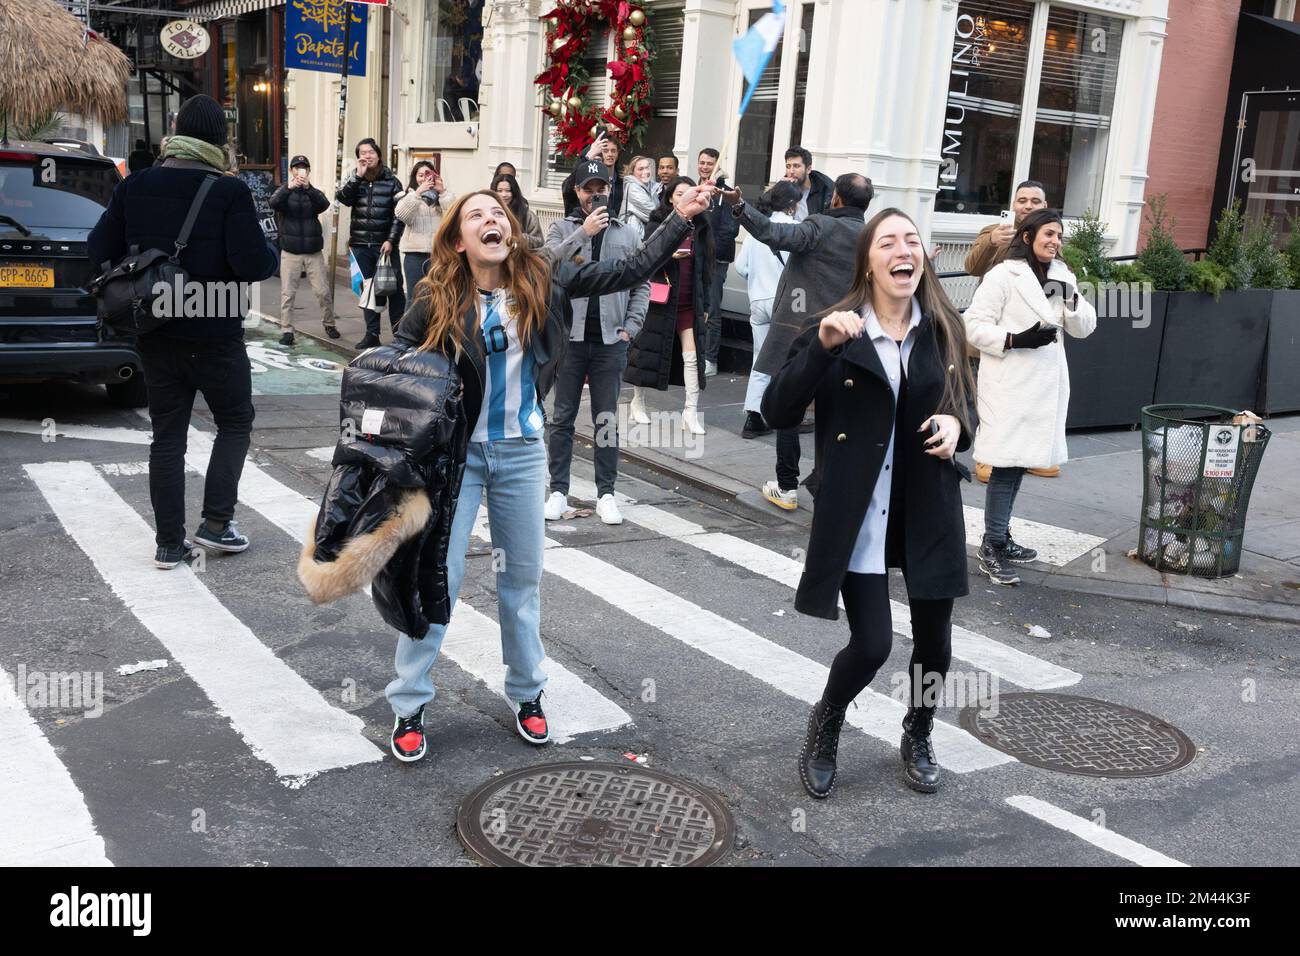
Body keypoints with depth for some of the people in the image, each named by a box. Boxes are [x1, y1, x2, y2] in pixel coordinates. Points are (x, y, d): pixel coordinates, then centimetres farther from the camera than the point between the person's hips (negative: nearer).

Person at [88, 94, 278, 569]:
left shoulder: (133, 187, 2)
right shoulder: (230, 192, -13)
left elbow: (99, 250, 4)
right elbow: (251, 263, -19)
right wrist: (273, 257, 2)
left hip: (155, 334, 4)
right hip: (214, 334, -4)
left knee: (167, 436, 10)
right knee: (235, 422, 15)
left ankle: (169, 543, 11)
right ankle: (216, 522, 7)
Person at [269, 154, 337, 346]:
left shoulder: (313, 193, 8)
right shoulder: (284, 192, 5)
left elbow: (324, 204, -14)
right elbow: (273, 203, -17)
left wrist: (308, 187, -30)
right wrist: (289, 187, -34)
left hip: (314, 252, 1)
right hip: (290, 253, -1)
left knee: (323, 291, 2)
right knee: (287, 294, -1)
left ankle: (329, 323, 21)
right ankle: (286, 330, 5)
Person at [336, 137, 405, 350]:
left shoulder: (392, 181, 2)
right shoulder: (354, 180, 11)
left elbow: (399, 214, -2)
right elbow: (341, 197, -7)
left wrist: (391, 240, -10)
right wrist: (358, 175, -11)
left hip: (385, 244, -3)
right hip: (361, 244, 3)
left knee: (394, 289, -3)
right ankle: (372, 334, 12)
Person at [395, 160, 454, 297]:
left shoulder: (442, 196, 10)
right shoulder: (409, 195, 8)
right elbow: (401, 214, -12)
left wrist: (442, 191, -11)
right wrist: (418, 193, -18)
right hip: (415, 254, -1)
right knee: (415, 295, 2)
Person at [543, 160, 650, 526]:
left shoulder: (628, 234, 10)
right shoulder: (563, 228, 5)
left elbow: (641, 285, 11)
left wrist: (630, 327, 0)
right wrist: (583, 233, -18)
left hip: (611, 341, 1)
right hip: (569, 338, -1)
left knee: (607, 420, 6)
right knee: (563, 418, 5)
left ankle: (606, 493, 13)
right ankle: (558, 491, 13)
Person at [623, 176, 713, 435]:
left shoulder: (699, 228, 10)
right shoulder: (657, 225, -2)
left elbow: (704, 268, 14)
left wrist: (704, 304, 13)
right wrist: (668, 256, -21)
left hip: (689, 303, 3)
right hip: (660, 300, -3)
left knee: (692, 355, -5)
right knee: (649, 349, 6)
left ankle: (691, 411, -1)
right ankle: (637, 402, 22)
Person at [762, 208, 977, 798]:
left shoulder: (943, 329, 3)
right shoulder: (836, 328, -8)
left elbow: (966, 406, 16)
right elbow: (777, 412, -16)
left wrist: (956, 426, -8)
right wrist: (822, 345, -28)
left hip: (929, 507, 4)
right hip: (859, 512, -4)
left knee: (934, 640, 11)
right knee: (871, 643, -6)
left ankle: (918, 738, 40)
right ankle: (823, 730, 26)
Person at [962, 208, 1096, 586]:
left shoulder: (1062, 277, 11)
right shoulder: (1002, 275, -9)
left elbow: (1085, 328, 10)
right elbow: (975, 324, -10)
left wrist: (1071, 299, -7)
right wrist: (1015, 340, -21)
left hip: (1045, 383, 7)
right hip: (1010, 383, -7)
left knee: (1019, 462, 13)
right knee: (1006, 463, -7)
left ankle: (1000, 536, 24)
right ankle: (991, 548, 0)